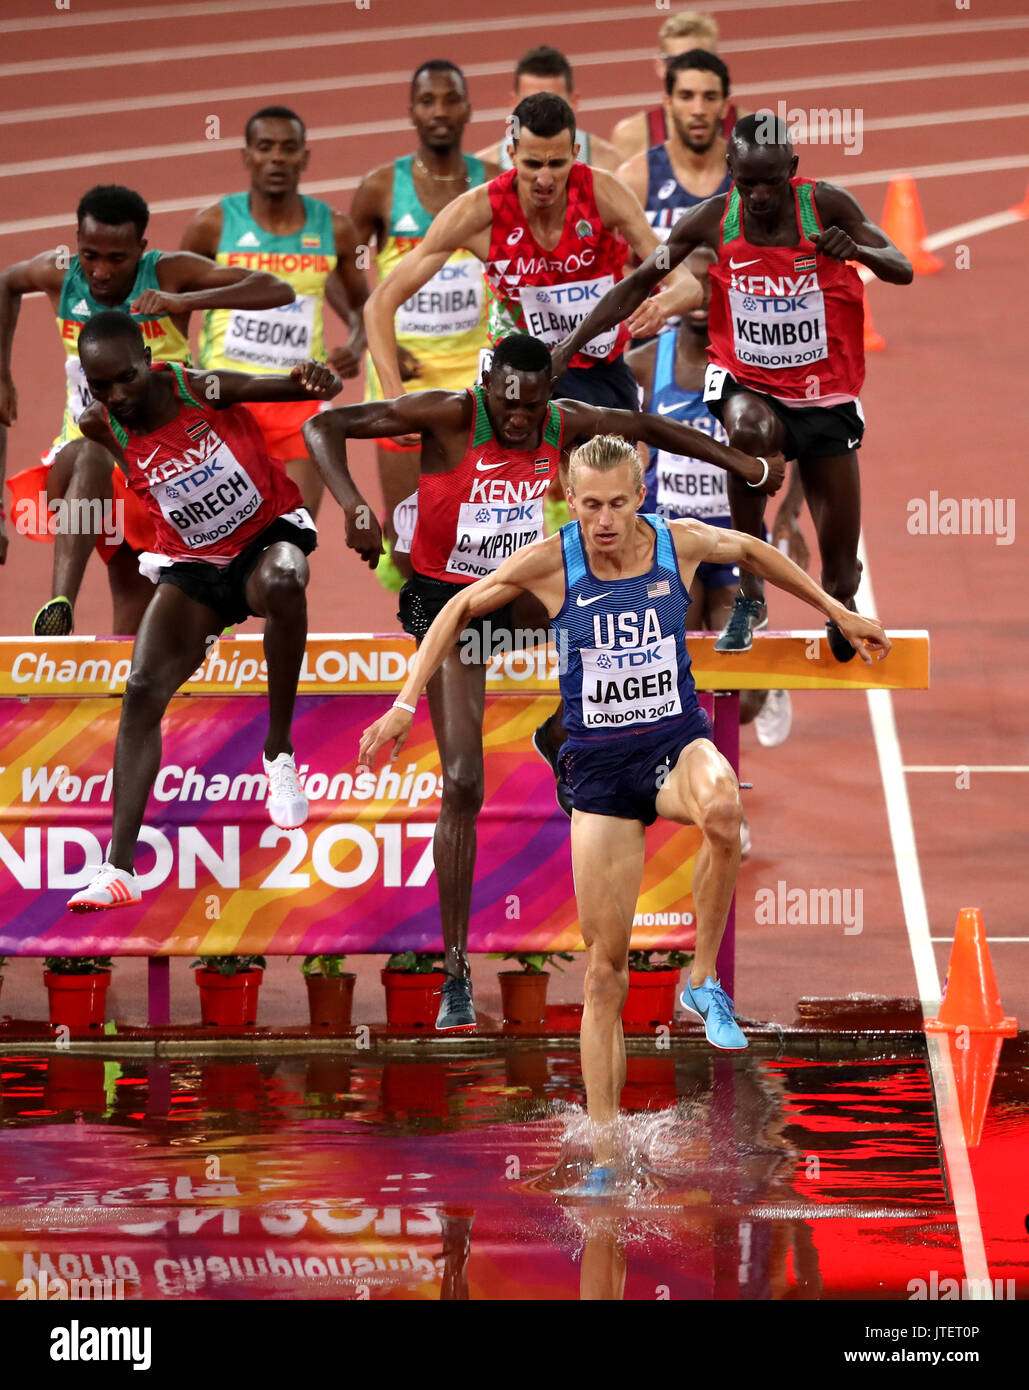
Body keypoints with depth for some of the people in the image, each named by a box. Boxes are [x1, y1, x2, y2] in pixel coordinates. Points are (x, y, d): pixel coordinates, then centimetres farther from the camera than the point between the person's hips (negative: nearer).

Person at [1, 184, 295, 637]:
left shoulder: (169, 273, -14)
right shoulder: (60, 274, -6)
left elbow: (279, 291, -22)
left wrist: (185, 302, -35)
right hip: (85, 442, -1)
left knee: (134, 590, 2)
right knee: (88, 463, -37)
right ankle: (60, 605, -55)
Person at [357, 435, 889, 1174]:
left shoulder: (682, 544, -5)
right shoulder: (550, 563, -8)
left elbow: (753, 551, 17)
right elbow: (460, 610, 6)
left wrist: (838, 611, 25)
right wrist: (407, 703, 2)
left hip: (677, 743, 0)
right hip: (599, 767, 0)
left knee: (722, 808, -40)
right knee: (605, 968, -3)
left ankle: (705, 979, -19)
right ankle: (605, 1157, 5)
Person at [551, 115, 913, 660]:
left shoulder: (826, 206, -13)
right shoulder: (711, 221, -10)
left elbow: (903, 271, -14)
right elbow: (639, 284, -1)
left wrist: (857, 250, -37)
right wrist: (572, 343, -9)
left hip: (825, 392, 0)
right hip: (745, 379, 0)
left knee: (840, 575, 1)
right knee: (749, 430, -40)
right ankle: (750, 594, -24)